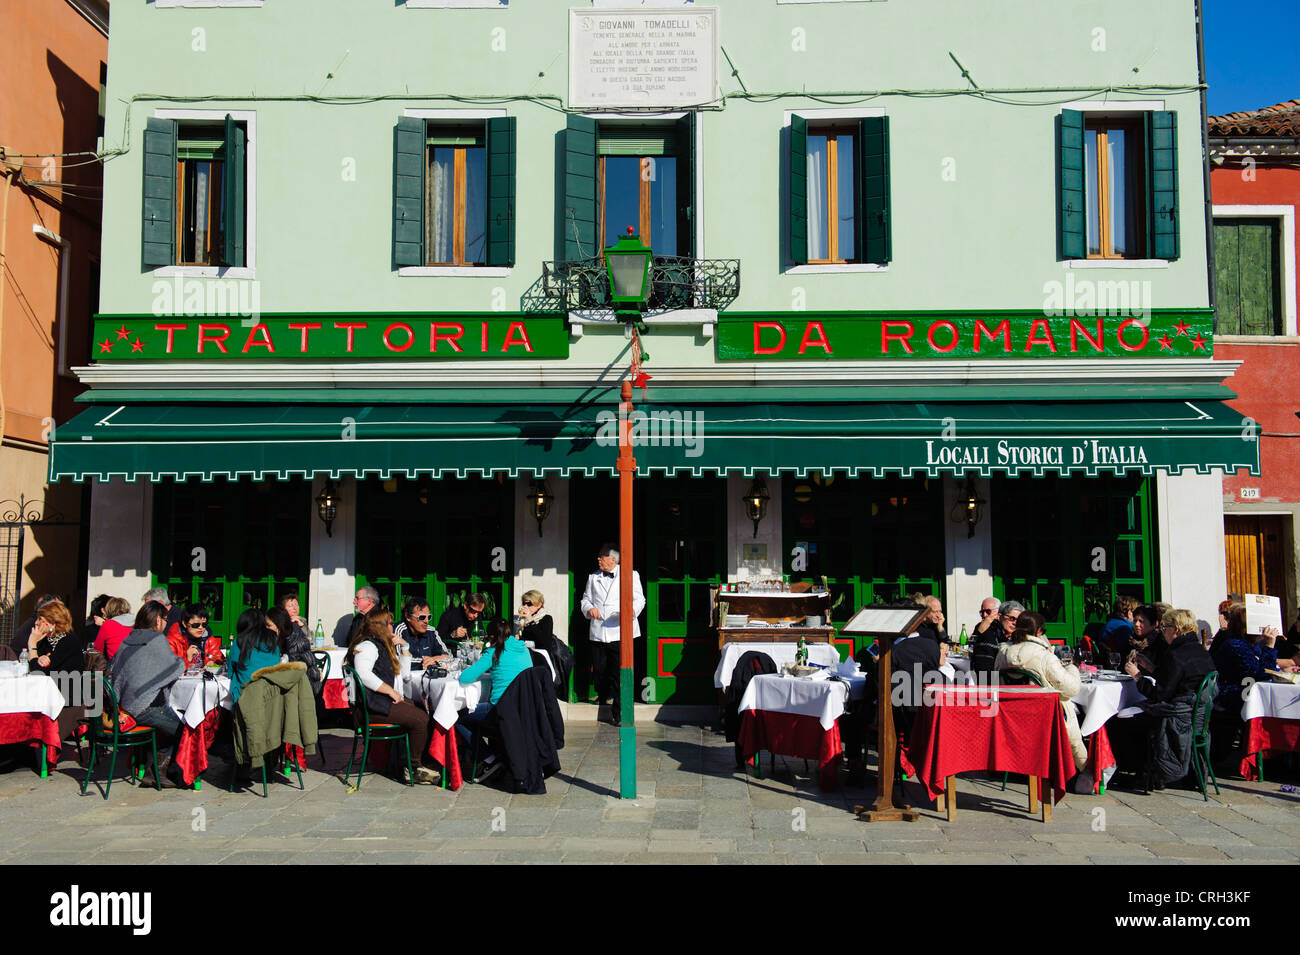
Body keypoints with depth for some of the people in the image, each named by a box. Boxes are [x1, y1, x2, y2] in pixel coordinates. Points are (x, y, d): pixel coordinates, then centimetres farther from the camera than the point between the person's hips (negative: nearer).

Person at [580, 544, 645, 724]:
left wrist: (632, 610, -19)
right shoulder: (593, 577, 19)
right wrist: (589, 608, -4)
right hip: (598, 633, 4)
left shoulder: (630, 575, 7)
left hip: (620, 632, -4)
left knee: (620, 673, -6)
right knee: (599, 670, 7)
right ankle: (603, 696, 37)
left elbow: (639, 599, 3)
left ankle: (619, 714, 1)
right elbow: (586, 599, 20)